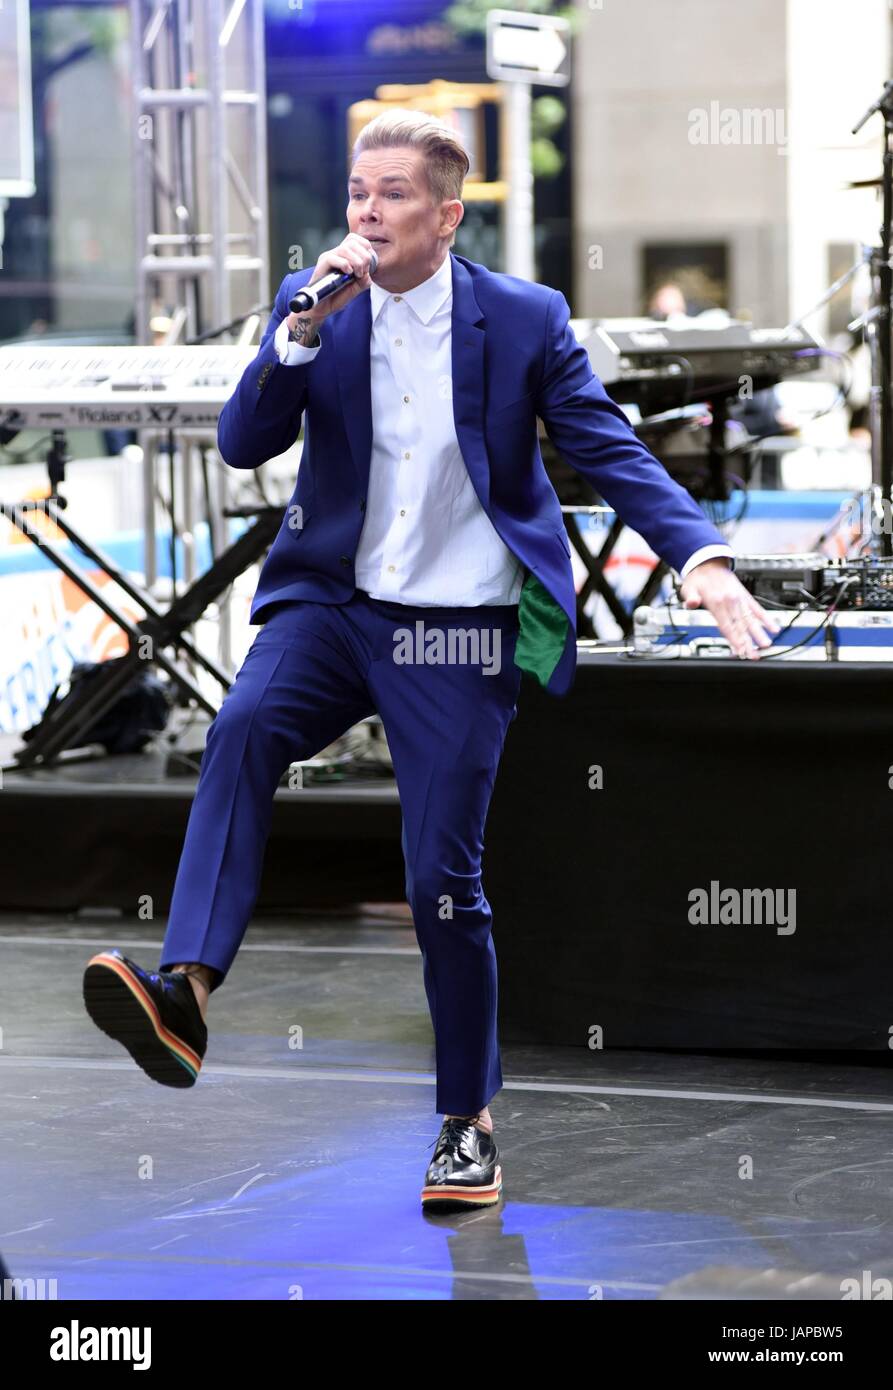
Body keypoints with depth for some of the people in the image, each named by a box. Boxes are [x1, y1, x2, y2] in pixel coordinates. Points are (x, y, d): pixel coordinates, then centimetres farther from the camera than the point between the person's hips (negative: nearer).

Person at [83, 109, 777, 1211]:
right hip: (333, 603, 2)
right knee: (241, 729, -31)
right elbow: (243, 444, -5)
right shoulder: (312, 302, 3)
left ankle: (467, 1121, 18)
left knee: (442, 881, -1)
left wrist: (700, 556, -20)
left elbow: (611, 451, -4)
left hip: (459, 632, -1)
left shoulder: (525, 319, -3)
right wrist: (305, 328, -19)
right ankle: (185, 992, -44)